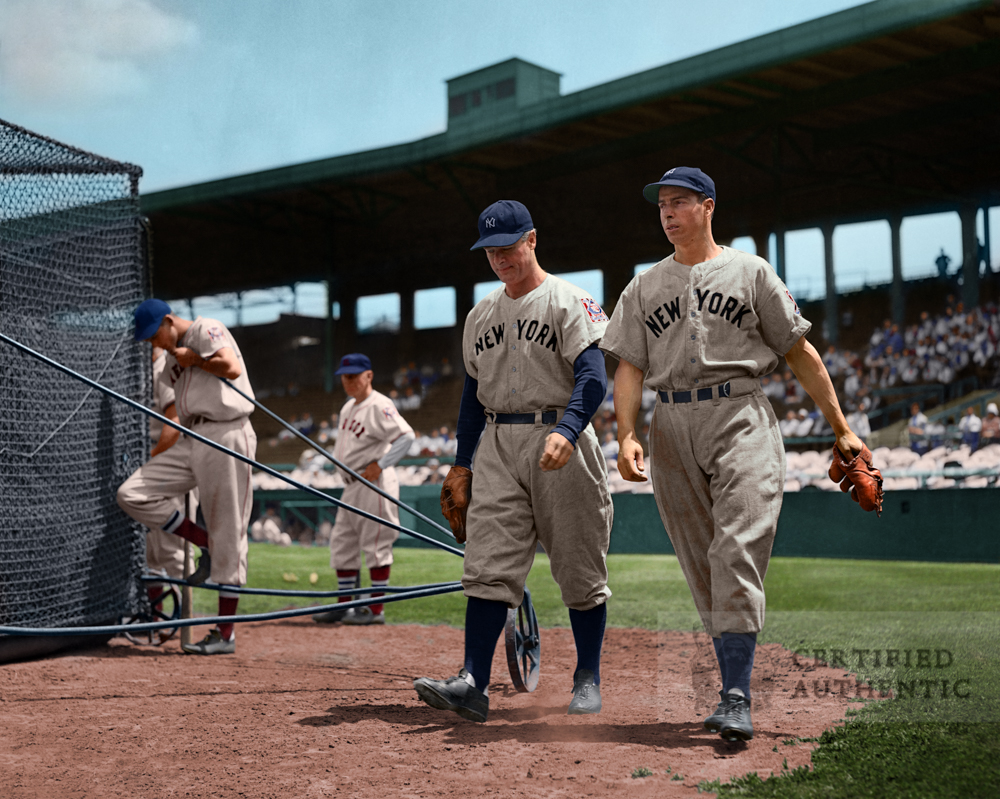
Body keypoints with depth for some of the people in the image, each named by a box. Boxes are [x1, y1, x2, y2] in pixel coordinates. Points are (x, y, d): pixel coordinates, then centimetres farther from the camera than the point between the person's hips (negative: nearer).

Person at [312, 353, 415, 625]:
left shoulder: (379, 406, -13)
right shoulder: (348, 408, 16)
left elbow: (406, 435, -23)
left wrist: (380, 465, -23)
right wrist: (338, 463, 12)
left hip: (375, 482, -10)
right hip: (352, 485, 10)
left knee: (375, 544, -6)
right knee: (342, 543, 12)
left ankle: (376, 609, -1)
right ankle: (345, 605, 20)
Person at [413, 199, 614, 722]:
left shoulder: (569, 302, -3)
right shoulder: (481, 315, 16)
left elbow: (592, 376, -16)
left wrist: (565, 431, -33)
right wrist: (462, 463, 15)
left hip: (561, 440, -5)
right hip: (498, 446, 5)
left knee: (579, 569, 2)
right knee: (487, 566, -5)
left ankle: (588, 679, 15)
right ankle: (474, 684, -9)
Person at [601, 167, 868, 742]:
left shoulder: (750, 272, 8)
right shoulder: (644, 288, 17)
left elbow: (801, 354, 8)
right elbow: (629, 367, 9)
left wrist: (843, 430, 5)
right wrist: (627, 435, -8)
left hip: (741, 419, -4)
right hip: (672, 428, 4)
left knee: (737, 553, -16)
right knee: (701, 566, 6)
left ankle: (737, 701, -18)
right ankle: (736, 688, 17)